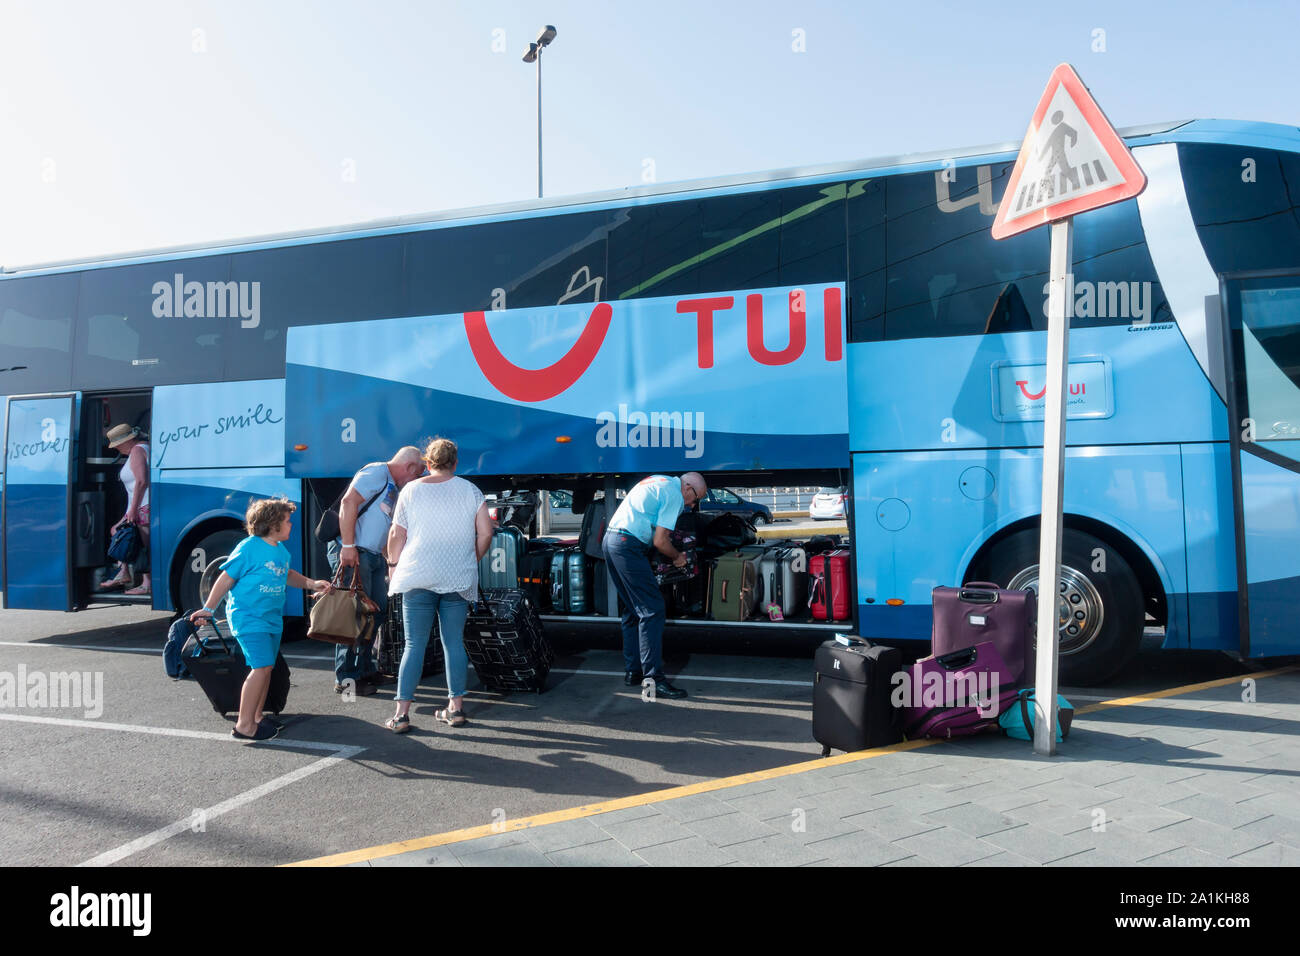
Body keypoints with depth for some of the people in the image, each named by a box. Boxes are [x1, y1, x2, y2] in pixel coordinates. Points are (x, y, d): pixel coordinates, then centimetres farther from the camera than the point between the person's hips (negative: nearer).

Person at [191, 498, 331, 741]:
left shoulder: (281, 550, 9)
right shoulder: (248, 548, -13)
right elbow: (226, 579, -8)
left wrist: (311, 584, 15)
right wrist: (208, 609, -4)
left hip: (272, 618, 8)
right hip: (248, 618, -8)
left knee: (266, 668, 13)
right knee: (261, 667, -15)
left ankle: (256, 717, 26)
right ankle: (244, 725, -8)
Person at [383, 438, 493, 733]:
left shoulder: (411, 490, 4)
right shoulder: (470, 491, 6)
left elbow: (396, 535, 3)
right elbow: (485, 534, 3)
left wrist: (395, 564, 17)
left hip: (418, 576, -1)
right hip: (459, 580, 1)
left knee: (414, 645, 2)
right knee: (454, 642, 10)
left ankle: (401, 714, 3)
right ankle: (456, 707, 14)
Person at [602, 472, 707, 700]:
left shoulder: (658, 481, 21)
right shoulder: (673, 495, -7)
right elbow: (659, 541, -11)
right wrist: (678, 557, 6)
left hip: (610, 541, 10)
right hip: (628, 546, -10)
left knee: (633, 610, 17)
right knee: (652, 610, -8)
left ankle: (632, 671, 21)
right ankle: (654, 679, -9)